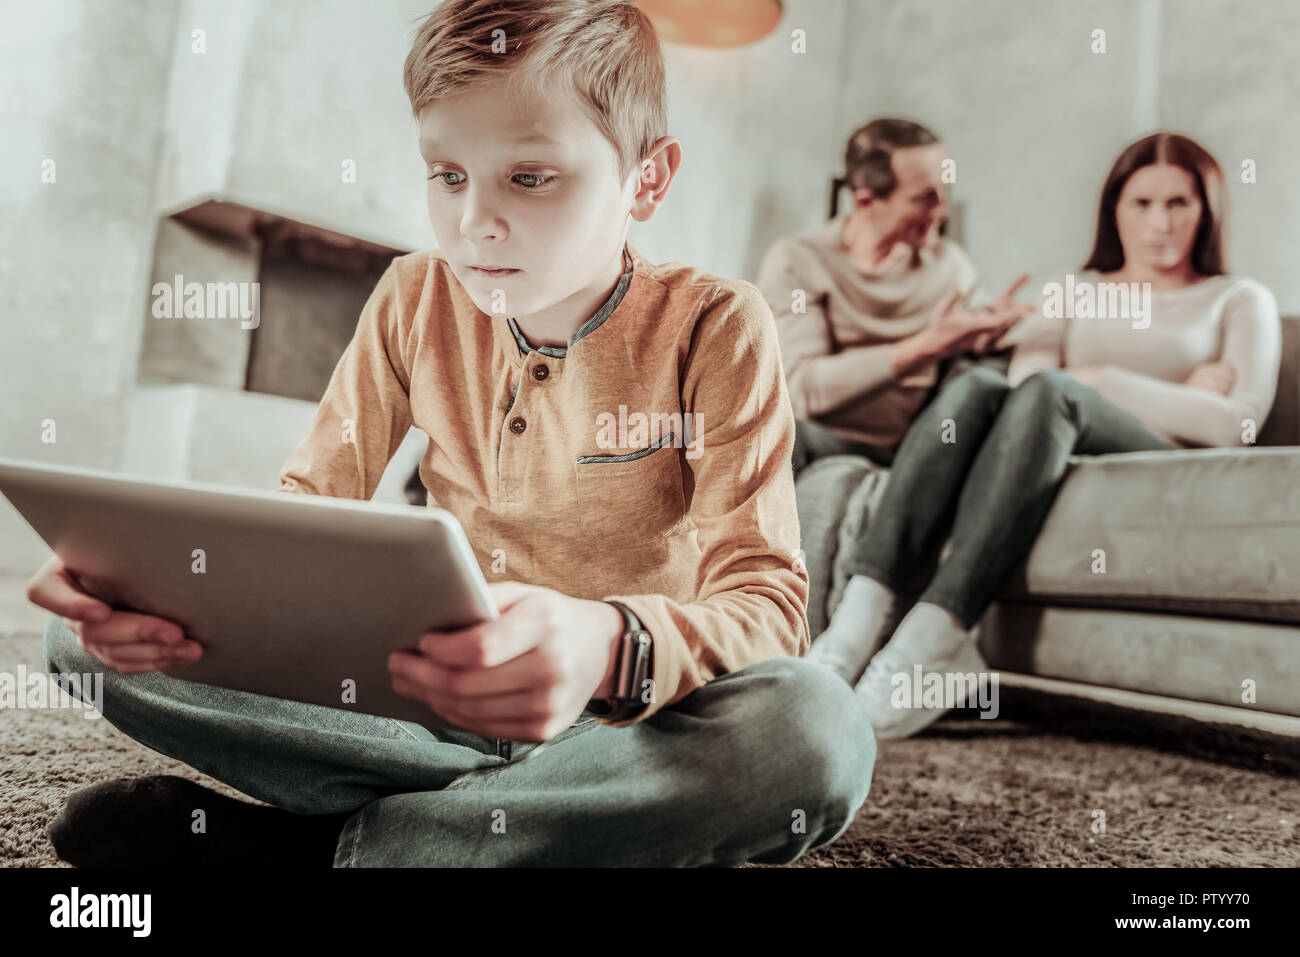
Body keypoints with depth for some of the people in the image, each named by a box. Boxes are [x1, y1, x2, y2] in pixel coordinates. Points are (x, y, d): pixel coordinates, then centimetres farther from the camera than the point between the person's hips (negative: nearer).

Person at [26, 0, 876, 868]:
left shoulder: (714, 330, -12)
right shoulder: (416, 300, 1)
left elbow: (768, 604, -21)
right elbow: (310, 501, 1)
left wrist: (611, 648, -44)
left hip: (624, 717, -2)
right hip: (431, 694, 3)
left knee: (817, 728, -37)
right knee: (91, 635, -11)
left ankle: (333, 840, -24)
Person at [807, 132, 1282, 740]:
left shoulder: (1240, 300, 22)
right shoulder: (1070, 290, 28)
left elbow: (1237, 426, 4)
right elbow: (1025, 371, 5)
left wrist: (1106, 382, -2)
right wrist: (1173, 394, -2)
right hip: (1055, 456, 2)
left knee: (1047, 391, -34)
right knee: (977, 385, -31)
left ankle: (933, 634, -49)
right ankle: (861, 614, -46)